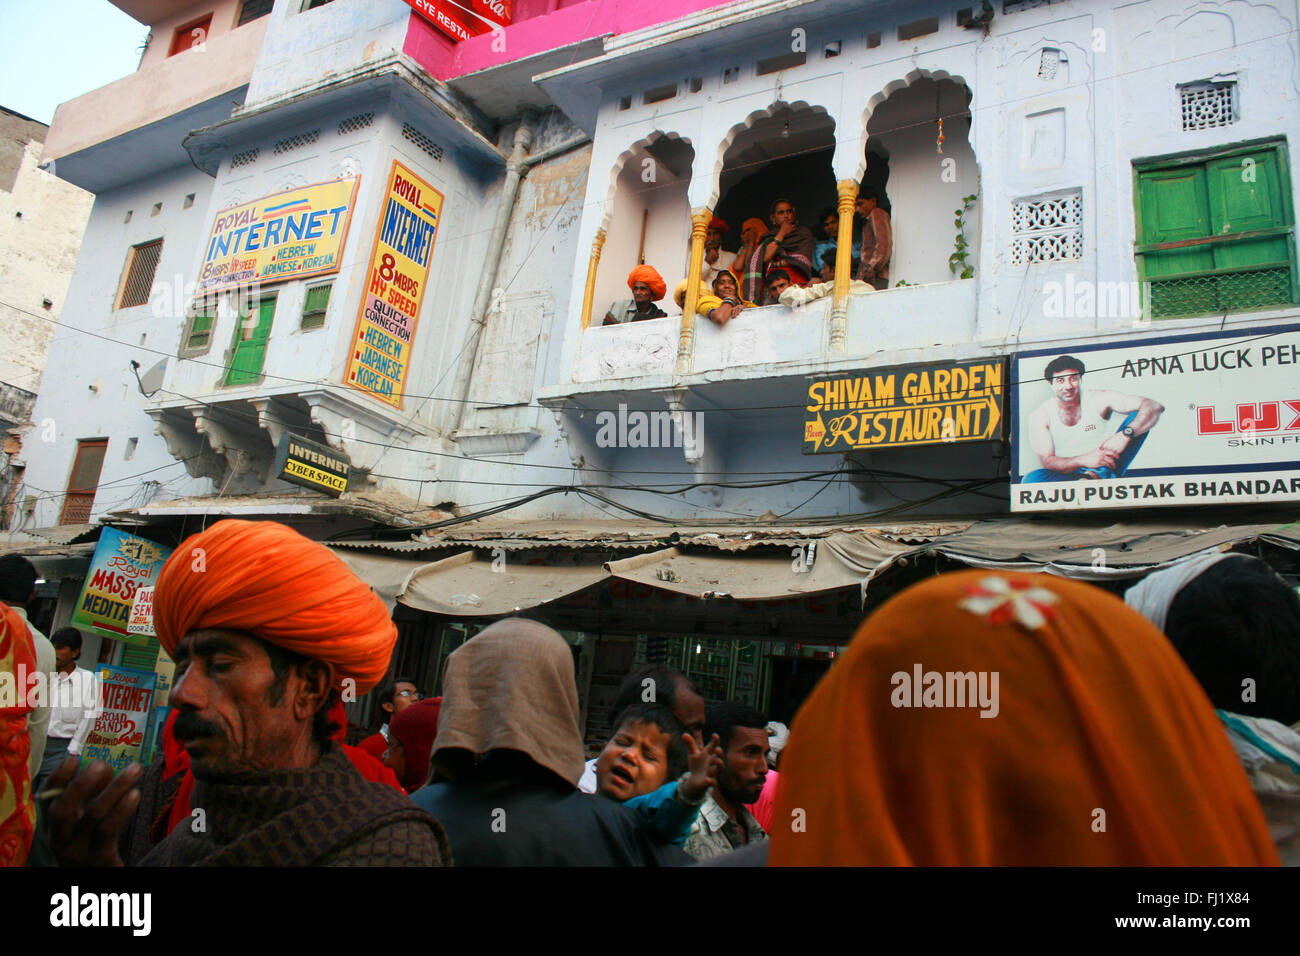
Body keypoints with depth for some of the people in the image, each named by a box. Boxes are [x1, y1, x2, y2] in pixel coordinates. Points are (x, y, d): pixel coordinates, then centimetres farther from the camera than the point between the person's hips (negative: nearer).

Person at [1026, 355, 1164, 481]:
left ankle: (1101, 476, -32)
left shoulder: (1099, 399, -4)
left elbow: (1154, 407, -12)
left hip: (1102, 468, 2)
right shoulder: (1040, 416, -5)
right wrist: (1084, 460, -32)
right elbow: (1047, 461, -13)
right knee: (1032, 479, -36)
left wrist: (1125, 434, -32)